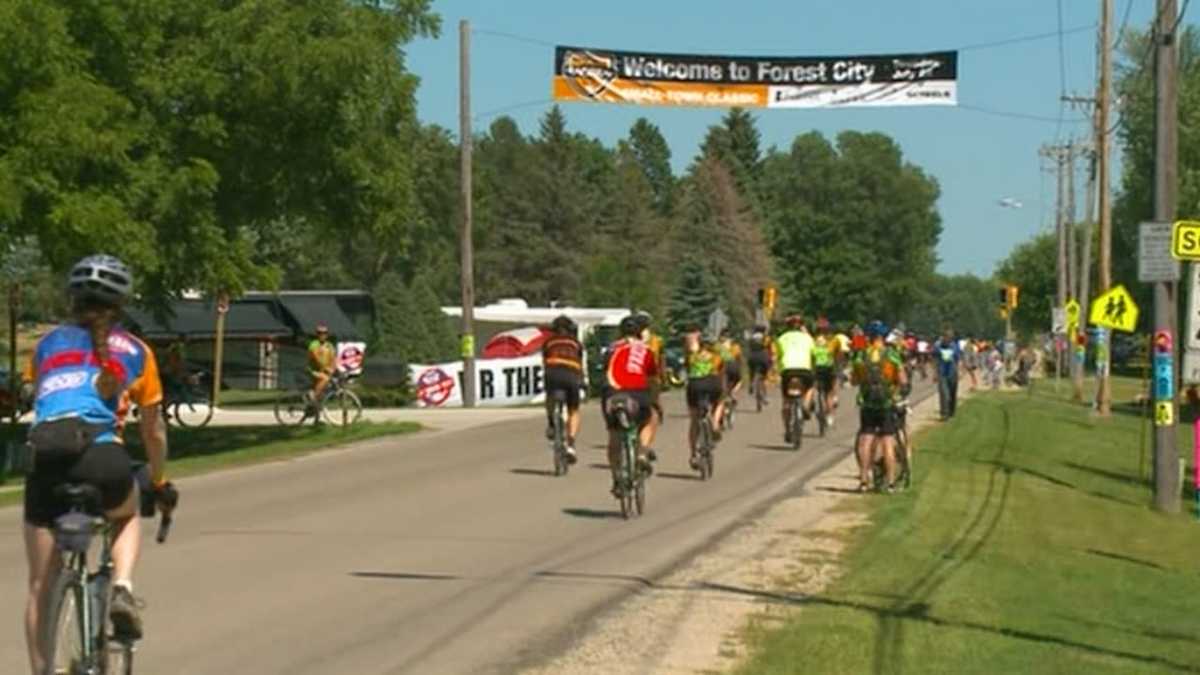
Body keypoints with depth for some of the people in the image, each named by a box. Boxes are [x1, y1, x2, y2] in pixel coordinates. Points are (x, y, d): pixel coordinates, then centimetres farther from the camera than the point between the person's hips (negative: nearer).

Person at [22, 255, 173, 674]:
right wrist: (159, 482, 42)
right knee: (127, 516, 34)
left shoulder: (47, 345, 25)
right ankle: (122, 588, 8)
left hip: (45, 455, 1)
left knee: (40, 587, 14)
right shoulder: (135, 352, 21)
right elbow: (153, 431, 27)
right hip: (101, 454, -1)